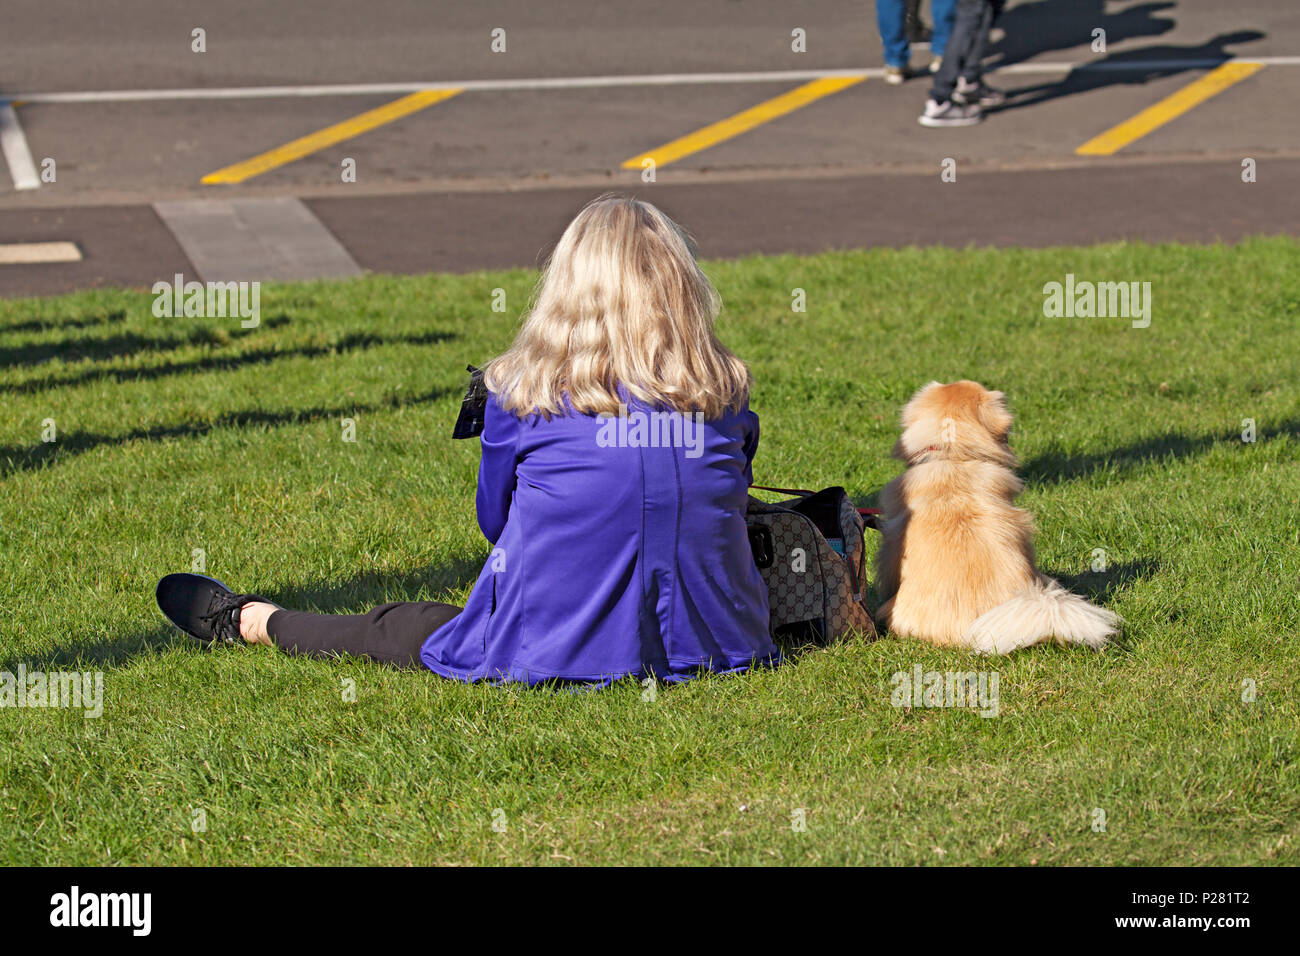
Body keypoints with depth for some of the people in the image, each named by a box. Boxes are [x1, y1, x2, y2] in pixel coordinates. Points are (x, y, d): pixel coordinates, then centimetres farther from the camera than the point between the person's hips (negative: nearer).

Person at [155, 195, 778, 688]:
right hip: (709, 643, 2)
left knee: (397, 629, 20)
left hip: (555, 653, -2)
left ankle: (247, 620, 40)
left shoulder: (522, 388, -6)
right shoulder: (724, 391, 0)